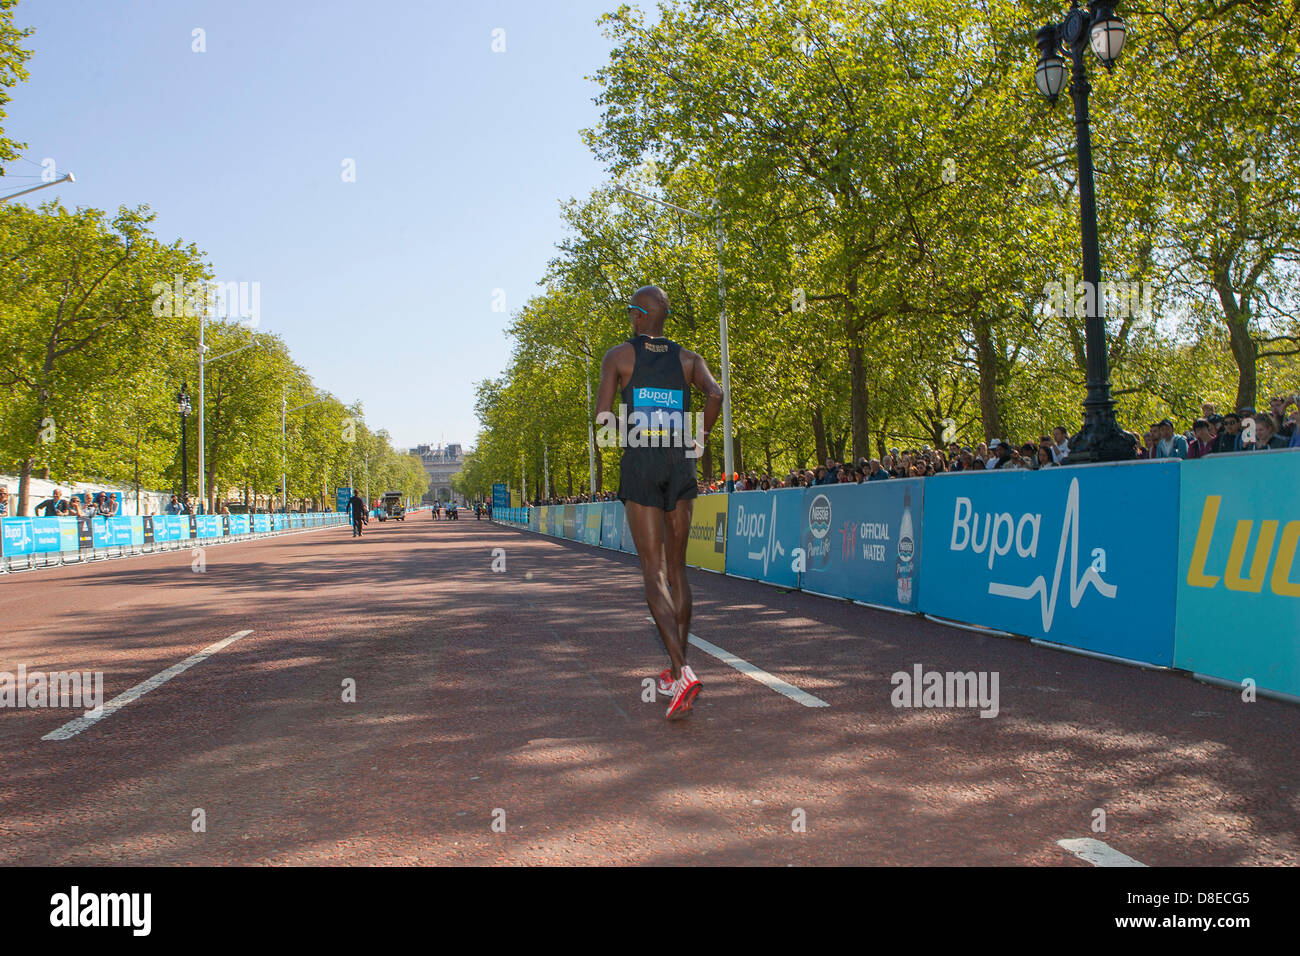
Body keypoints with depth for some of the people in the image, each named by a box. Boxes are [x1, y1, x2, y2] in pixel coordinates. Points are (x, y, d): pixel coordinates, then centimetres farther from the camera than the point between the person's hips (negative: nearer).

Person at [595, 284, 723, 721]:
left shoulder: (619, 355, 2)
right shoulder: (686, 358, 9)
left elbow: (602, 415, -7)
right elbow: (715, 394, -9)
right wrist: (701, 437, 3)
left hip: (639, 464, -3)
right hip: (680, 463, 3)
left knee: (654, 572, -6)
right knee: (677, 568, 13)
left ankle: (682, 671, -23)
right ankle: (677, 667, 18)